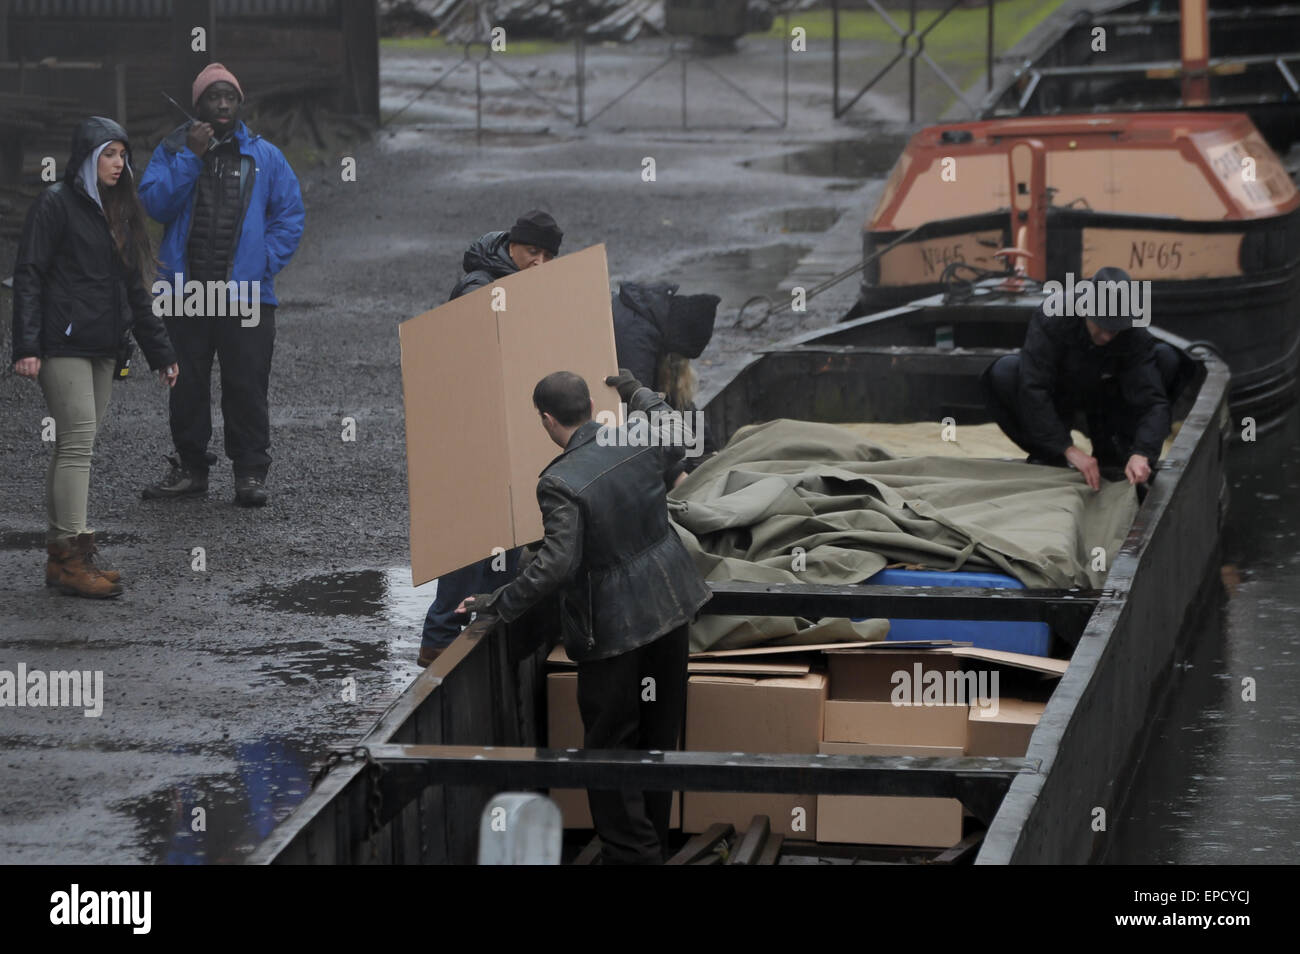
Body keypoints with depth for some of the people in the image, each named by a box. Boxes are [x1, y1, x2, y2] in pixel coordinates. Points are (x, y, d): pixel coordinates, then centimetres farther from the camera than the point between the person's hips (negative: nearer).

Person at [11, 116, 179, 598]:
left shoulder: (116, 211, 17)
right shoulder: (56, 204, -6)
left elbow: (134, 288, 22)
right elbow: (29, 276, -11)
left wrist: (160, 352, 19)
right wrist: (27, 346, -20)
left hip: (103, 348, 7)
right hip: (63, 345, -7)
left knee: (75, 447, 7)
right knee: (78, 441, -12)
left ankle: (63, 553, 10)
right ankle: (69, 555, -12)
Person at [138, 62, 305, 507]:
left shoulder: (265, 156, 8)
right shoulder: (173, 150, 8)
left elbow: (290, 216, 7)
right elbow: (154, 202, -6)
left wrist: (264, 265, -5)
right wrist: (190, 157, -13)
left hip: (245, 294, -1)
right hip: (185, 290, 1)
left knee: (246, 385, -3)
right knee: (187, 384, 7)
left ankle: (250, 471, 5)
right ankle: (190, 467, 18)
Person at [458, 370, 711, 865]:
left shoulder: (560, 482, -24)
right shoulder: (640, 440, -5)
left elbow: (556, 565, -26)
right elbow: (676, 439, 20)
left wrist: (498, 603, -15)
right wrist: (637, 392, 34)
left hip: (614, 628, -7)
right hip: (669, 606, 7)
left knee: (610, 745, 6)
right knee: (660, 738, 18)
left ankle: (632, 851, 8)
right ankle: (655, 841, 30)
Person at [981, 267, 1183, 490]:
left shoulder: (1135, 335, -28)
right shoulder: (1052, 319, -34)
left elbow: (1151, 400, -32)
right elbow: (1033, 388, -39)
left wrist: (1141, 454, -51)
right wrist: (1067, 449, -46)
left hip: (1105, 396, 2)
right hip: (1057, 395, -2)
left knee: (1166, 359, -22)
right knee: (1003, 372, -34)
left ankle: (1112, 453, -10)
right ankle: (1047, 458, -13)